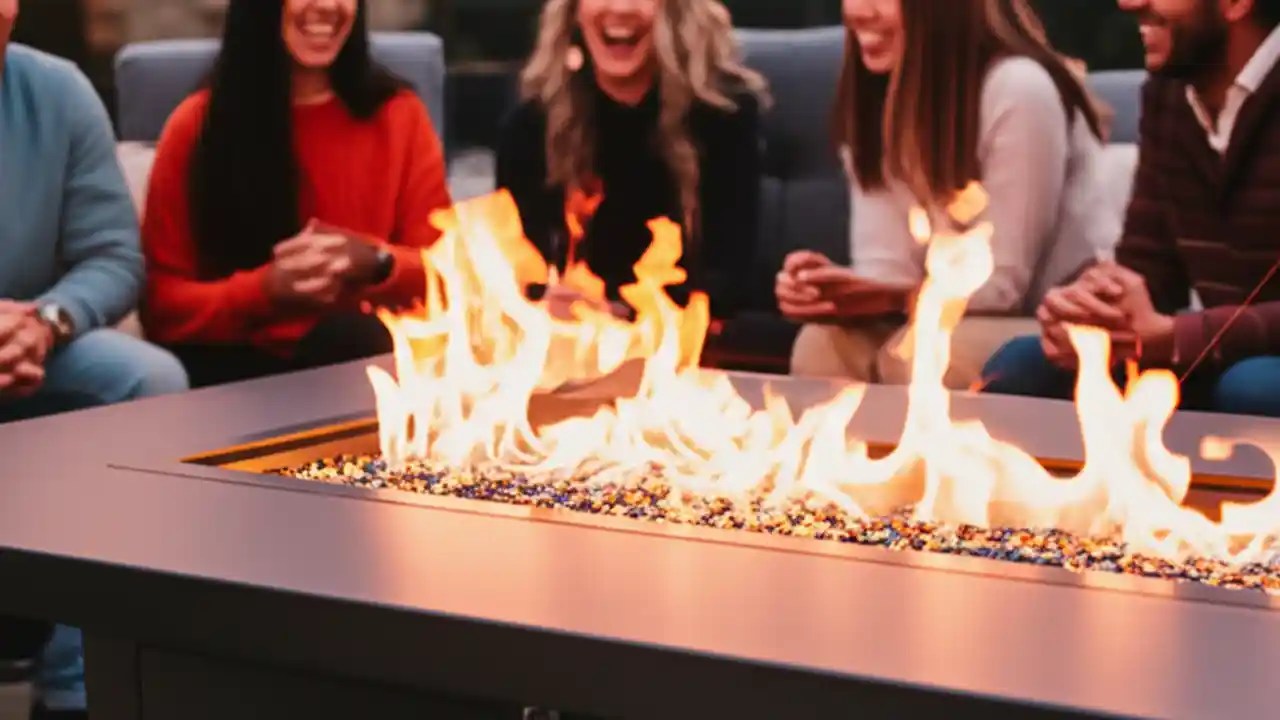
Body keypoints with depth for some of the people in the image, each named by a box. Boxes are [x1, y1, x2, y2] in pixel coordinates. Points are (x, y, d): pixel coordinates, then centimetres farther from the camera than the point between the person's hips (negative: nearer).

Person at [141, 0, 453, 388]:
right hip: (233, 370, 0)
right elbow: (162, 302, 0)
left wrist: (377, 264, -18)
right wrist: (265, 291, -20)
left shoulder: (398, 115, 7)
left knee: (349, 337, -35)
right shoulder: (198, 125, 3)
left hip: (369, 359, 0)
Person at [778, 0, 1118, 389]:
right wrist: (834, 290, -28)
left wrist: (888, 298, -34)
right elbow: (887, 267, -6)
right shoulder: (877, 94, 2)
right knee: (823, 344, -19)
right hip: (956, 323, 6)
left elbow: (1003, 287, -20)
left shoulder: (1019, 89, -21)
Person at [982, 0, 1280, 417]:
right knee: (1019, 368, -8)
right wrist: (1081, 310, -16)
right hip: (1219, 363, 6)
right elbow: (1145, 270, 6)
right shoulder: (1167, 91, 7)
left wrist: (1164, 337, -27)